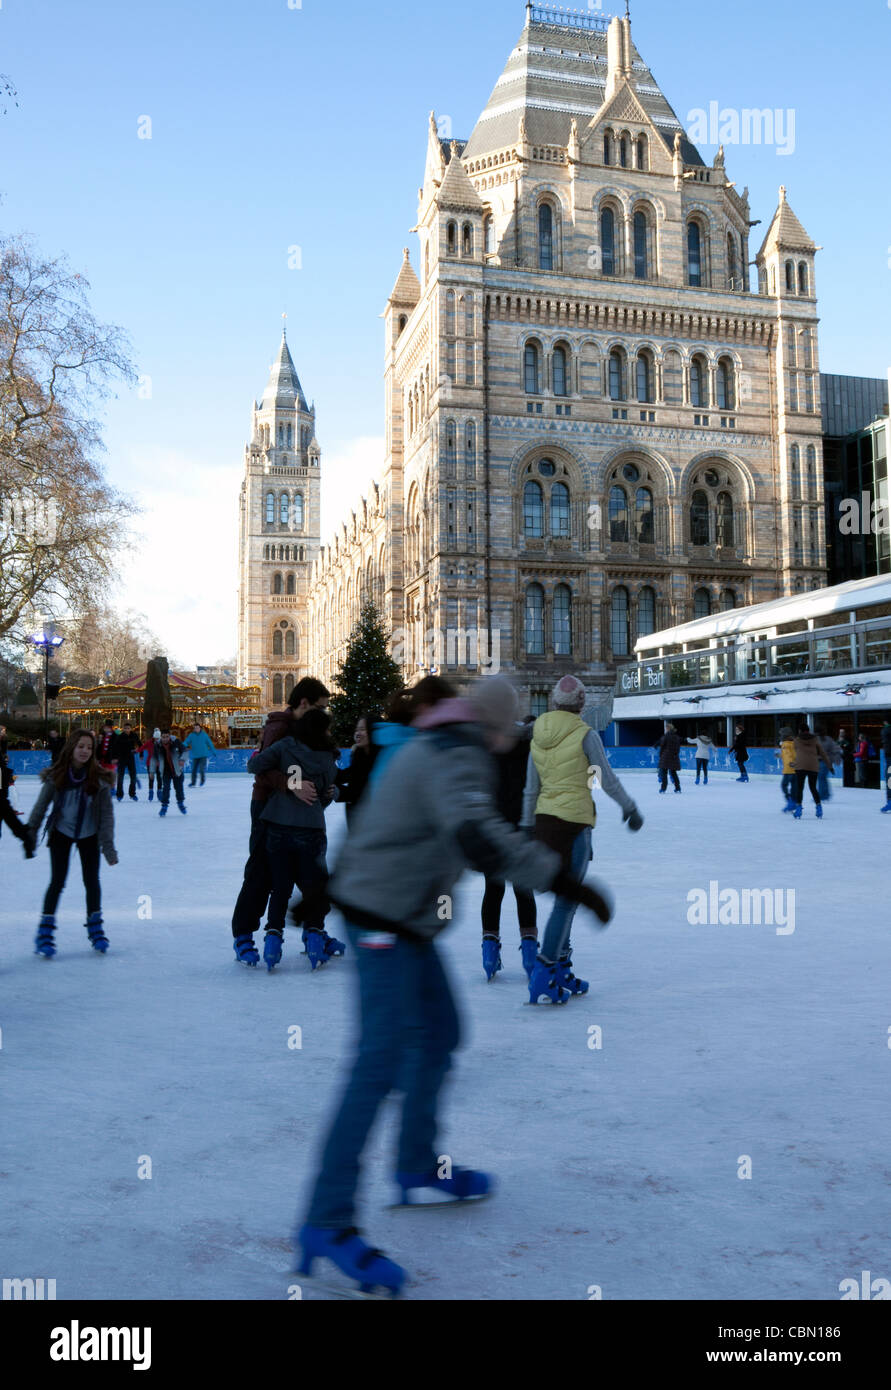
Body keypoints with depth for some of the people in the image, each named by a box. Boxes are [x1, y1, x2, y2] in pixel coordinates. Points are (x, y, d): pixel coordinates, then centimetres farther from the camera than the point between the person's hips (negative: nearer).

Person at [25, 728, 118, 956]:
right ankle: (45, 931, 8)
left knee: (92, 881, 6)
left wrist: (108, 844, -17)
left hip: (89, 835, 1)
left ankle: (95, 928, 24)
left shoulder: (100, 778, -16)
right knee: (57, 881, -4)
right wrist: (31, 832, -2)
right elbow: (41, 805, -4)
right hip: (61, 833, -1)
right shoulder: (56, 776, -15)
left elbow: (107, 812, -13)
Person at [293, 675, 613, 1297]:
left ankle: (420, 1171, 29)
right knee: (384, 1061, -12)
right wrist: (563, 880, -40)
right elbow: (474, 832, -38)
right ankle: (328, 1224, -7)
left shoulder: (433, 747, 13)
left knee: (440, 1031, 18)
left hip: (402, 916, 11)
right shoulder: (459, 757, -18)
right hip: (387, 917, -11)